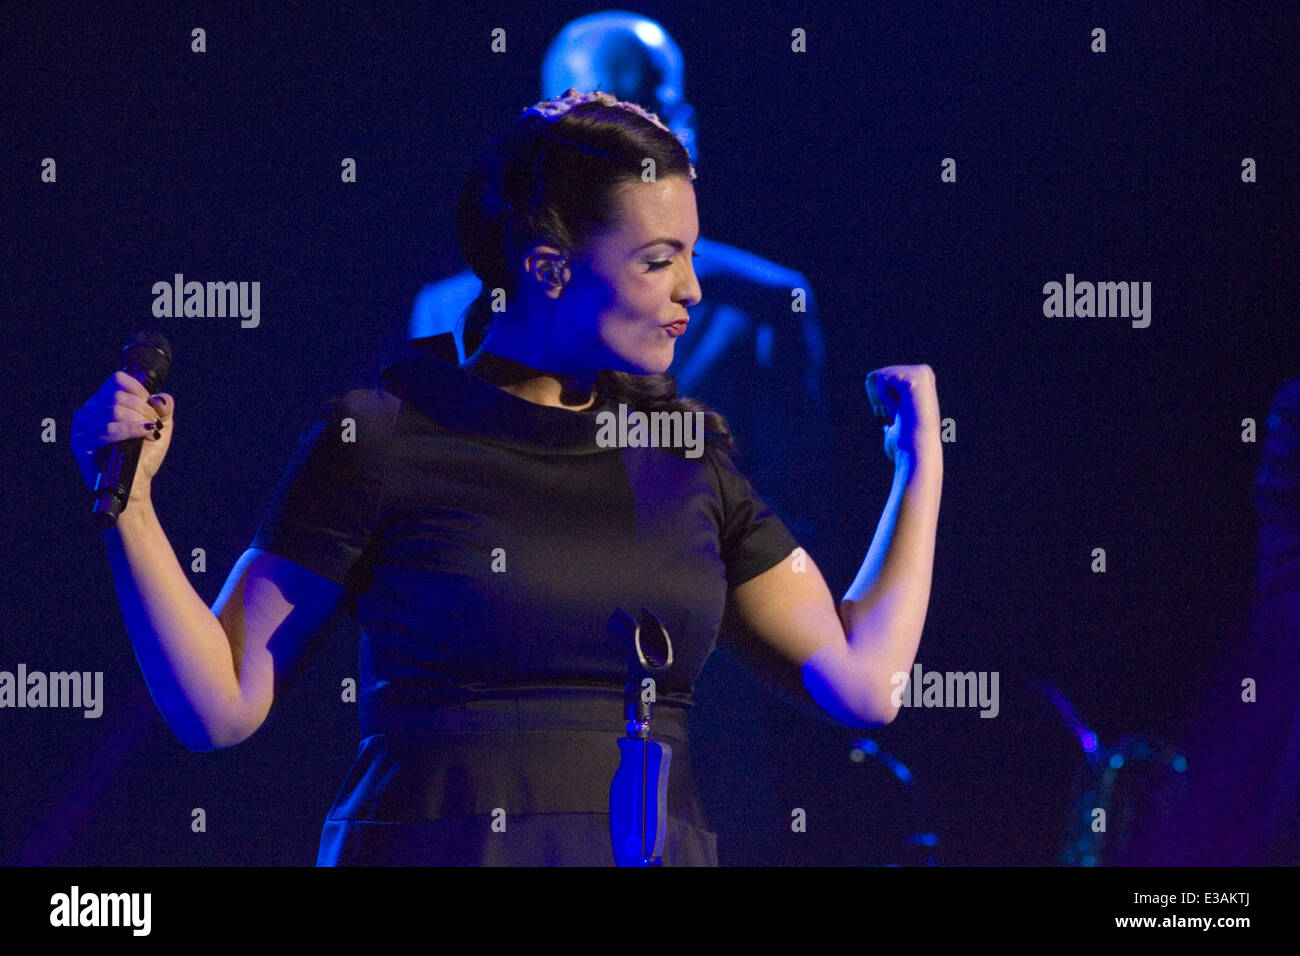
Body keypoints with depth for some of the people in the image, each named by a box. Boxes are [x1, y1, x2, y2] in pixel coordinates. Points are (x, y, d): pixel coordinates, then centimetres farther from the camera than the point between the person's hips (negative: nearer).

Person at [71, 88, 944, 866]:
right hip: (436, 849, -4)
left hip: (659, 851, 4)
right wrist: (129, 505, -12)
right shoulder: (382, 439, 0)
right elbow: (221, 706, -1)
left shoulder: (684, 456, 12)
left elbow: (861, 685, 8)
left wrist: (921, 457, 13)